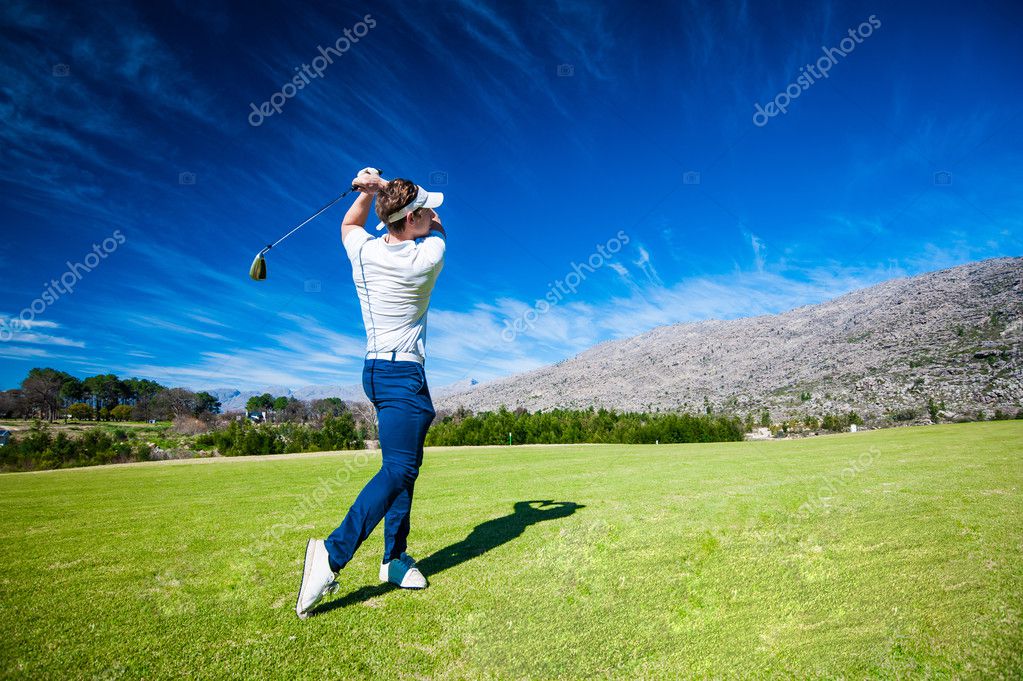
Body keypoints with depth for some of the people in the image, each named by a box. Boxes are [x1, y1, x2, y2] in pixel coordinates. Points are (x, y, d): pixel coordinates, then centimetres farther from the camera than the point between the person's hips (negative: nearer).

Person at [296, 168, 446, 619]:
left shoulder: (362, 251, 2)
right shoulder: (427, 257, -11)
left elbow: (349, 224, 28)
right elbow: (438, 227, 13)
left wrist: (370, 191, 12)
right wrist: (386, 187, 9)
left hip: (376, 369, 8)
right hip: (402, 372, -8)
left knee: (405, 466, 11)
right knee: (398, 468, -11)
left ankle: (395, 558, 15)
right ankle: (334, 553, -21)